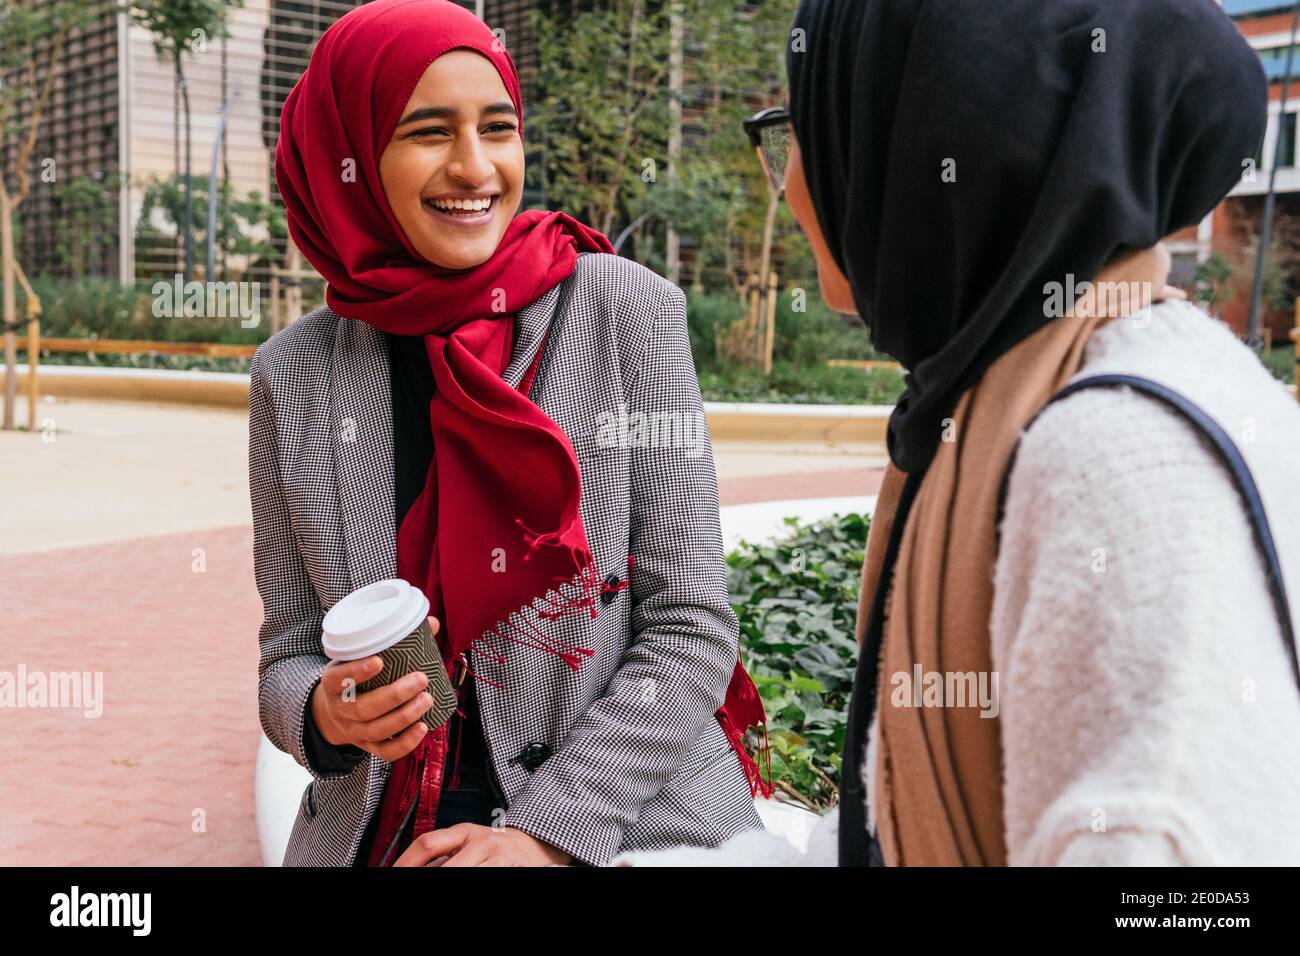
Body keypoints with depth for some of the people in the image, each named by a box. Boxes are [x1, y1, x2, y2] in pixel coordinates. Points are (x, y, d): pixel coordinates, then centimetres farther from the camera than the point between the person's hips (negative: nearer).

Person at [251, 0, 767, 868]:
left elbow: (692, 627, -11)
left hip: (629, 827, -2)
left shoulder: (627, 311, -11)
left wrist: (548, 831, -17)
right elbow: (288, 656, 3)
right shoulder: (294, 373, -3)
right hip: (382, 836, 3)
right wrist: (325, 713, -18)